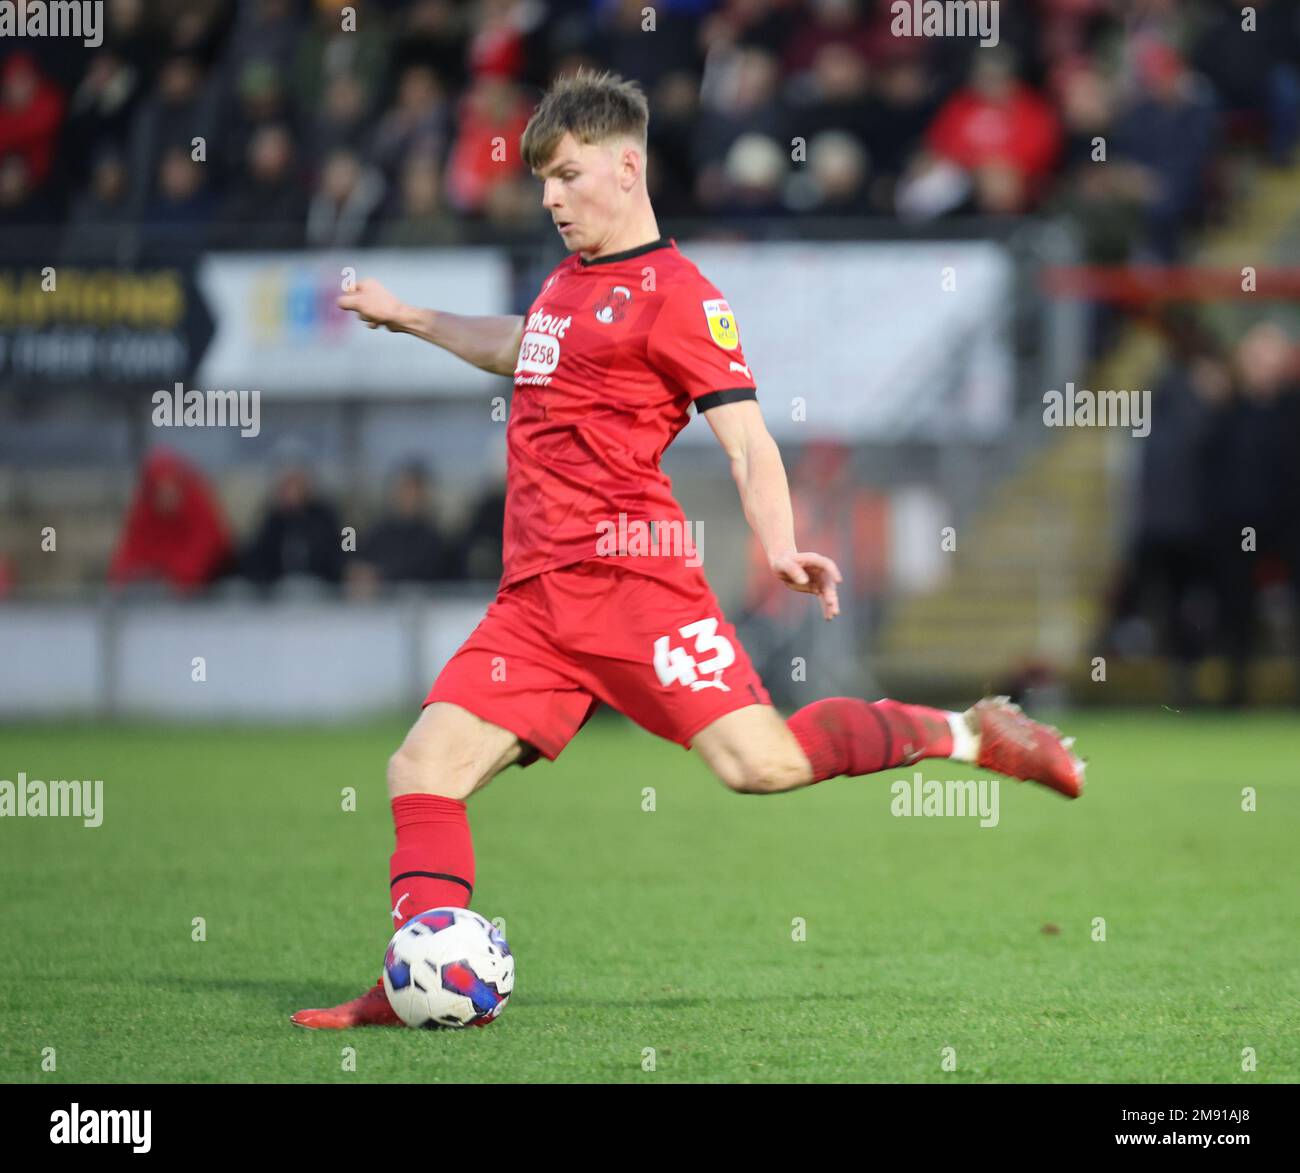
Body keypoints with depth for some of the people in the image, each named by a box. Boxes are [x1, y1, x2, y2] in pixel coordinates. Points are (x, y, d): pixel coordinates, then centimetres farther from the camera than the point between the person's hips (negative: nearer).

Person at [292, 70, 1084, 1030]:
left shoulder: (676, 295, -5)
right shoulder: (570, 279, 20)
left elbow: (747, 437, -12)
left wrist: (780, 548, -28)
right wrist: (404, 316, 51)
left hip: (630, 574, -8)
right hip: (536, 595, 8)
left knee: (759, 761, -18)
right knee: (424, 768, -4)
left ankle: (970, 734, -1)